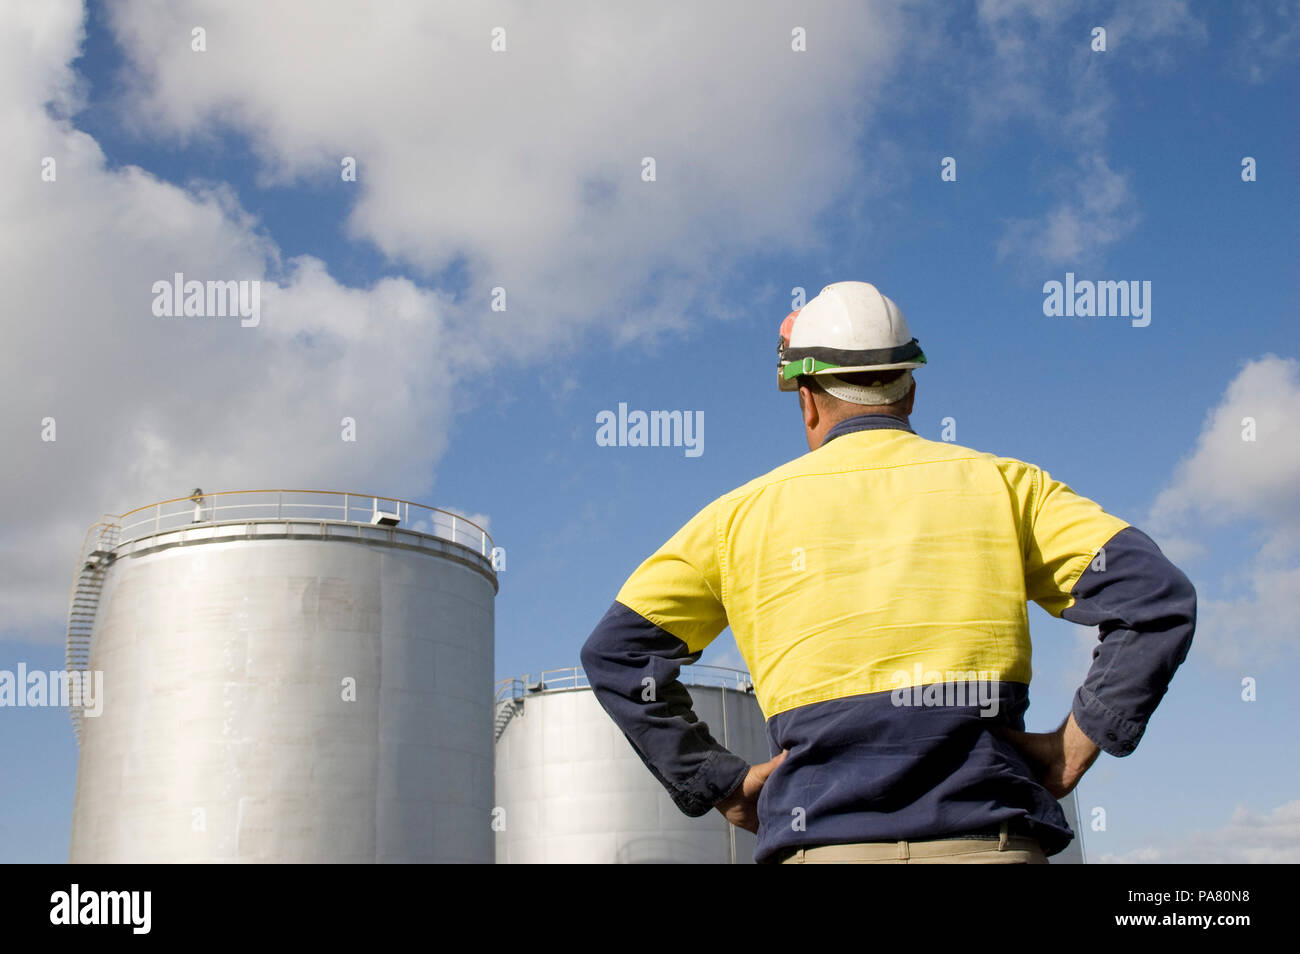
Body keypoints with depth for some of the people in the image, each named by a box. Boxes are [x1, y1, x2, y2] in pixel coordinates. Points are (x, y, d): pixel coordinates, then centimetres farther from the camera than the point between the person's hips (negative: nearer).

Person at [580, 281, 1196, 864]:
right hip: (988, 838, 0)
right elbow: (1157, 598, -1)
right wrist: (1076, 743, 3)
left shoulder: (746, 512, 10)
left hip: (823, 842, 0)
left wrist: (722, 784, 8)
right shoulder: (1002, 484, 9)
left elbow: (616, 650, 8)